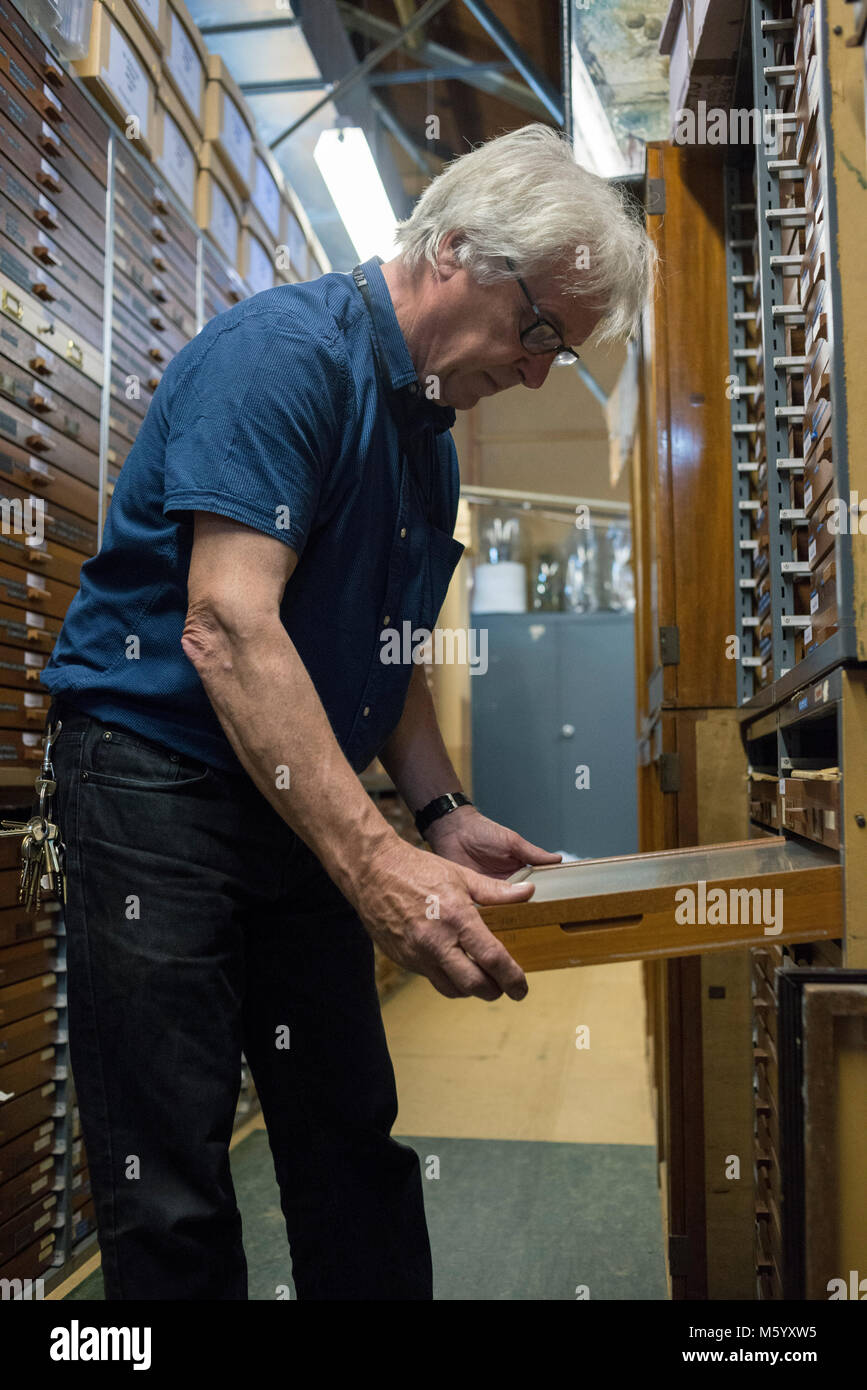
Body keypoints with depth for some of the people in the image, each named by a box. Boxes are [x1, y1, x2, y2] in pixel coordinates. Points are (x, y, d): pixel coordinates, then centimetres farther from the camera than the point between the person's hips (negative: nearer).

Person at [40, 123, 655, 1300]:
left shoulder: (431, 431, 13)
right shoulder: (285, 352, -15)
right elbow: (228, 627, -27)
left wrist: (445, 819, 6)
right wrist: (373, 860, -31)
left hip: (306, 803, 8)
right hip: (159, 778, -8)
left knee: (356, 1148, 13)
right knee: (172, 1193, -1)